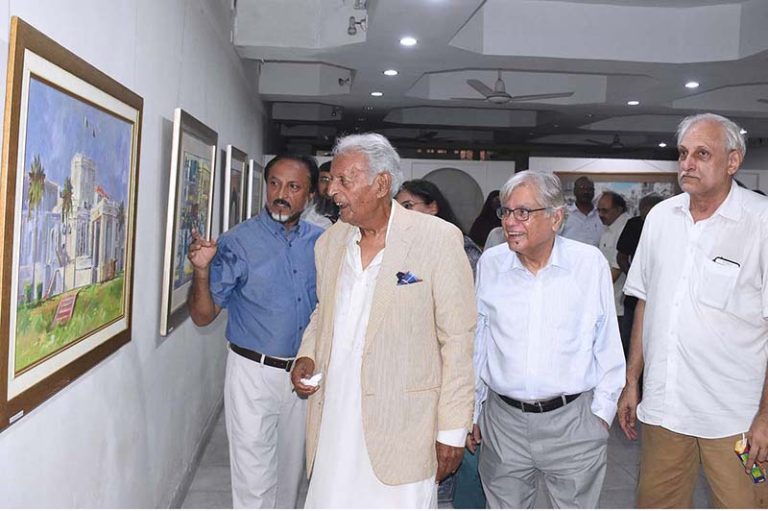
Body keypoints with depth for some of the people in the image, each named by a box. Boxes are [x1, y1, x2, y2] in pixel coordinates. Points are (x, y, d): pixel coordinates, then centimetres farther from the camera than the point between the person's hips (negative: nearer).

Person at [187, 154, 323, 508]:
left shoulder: (320, 242, 0)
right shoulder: (237, 243, -12)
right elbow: (203, 316, -11)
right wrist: (202, 270, -27)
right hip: (254, 373, -4)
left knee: (290, 470, 20)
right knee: (254, 480, 3)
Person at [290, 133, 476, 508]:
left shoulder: (439, 238, -9)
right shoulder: (330, 242, 8)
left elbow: (459, 339, -8)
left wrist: (452, 430, -8)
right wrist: (307, 355, 2)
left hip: (402, 430, -4)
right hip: (333, 422, 5)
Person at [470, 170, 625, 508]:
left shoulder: (591, 263, -6)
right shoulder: (489, 265, 0)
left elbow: (607, 344, 1)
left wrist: (602, 410, 2)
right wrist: (472, 411, 13)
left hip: (573, 420, -2)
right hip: (503, 420, 2)